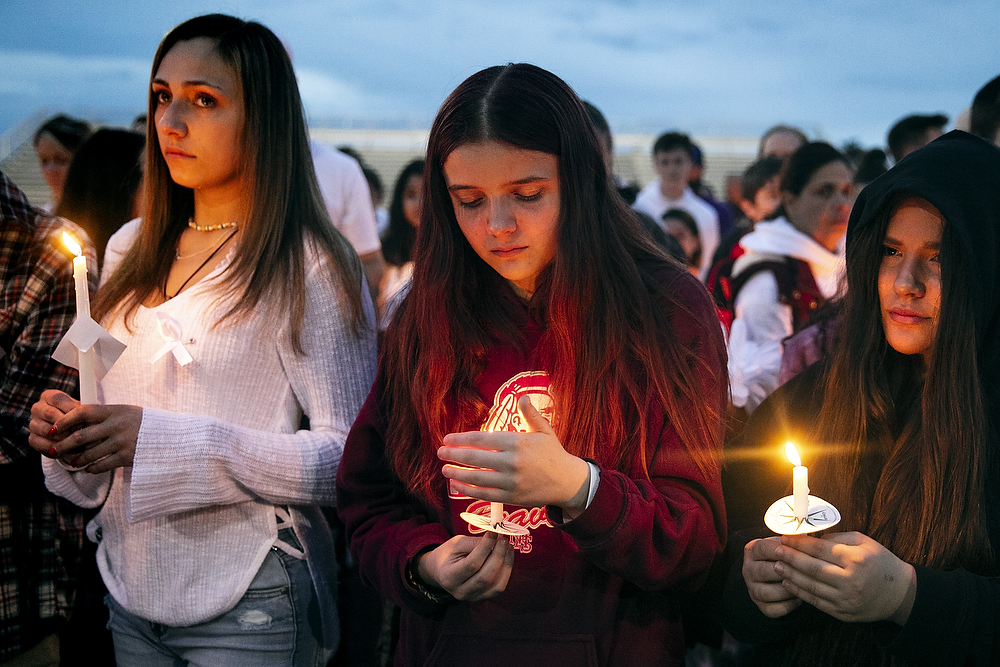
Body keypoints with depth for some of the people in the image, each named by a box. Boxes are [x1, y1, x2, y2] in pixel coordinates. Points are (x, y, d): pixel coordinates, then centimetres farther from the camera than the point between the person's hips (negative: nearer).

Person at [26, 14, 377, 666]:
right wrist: (68, 429, -6)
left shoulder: (312, 268, -12)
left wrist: (163, 441, -25)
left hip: (249, 608, -6)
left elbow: (350, 457, -19)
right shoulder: (130, 251, 7)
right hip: (131, 590, 6)